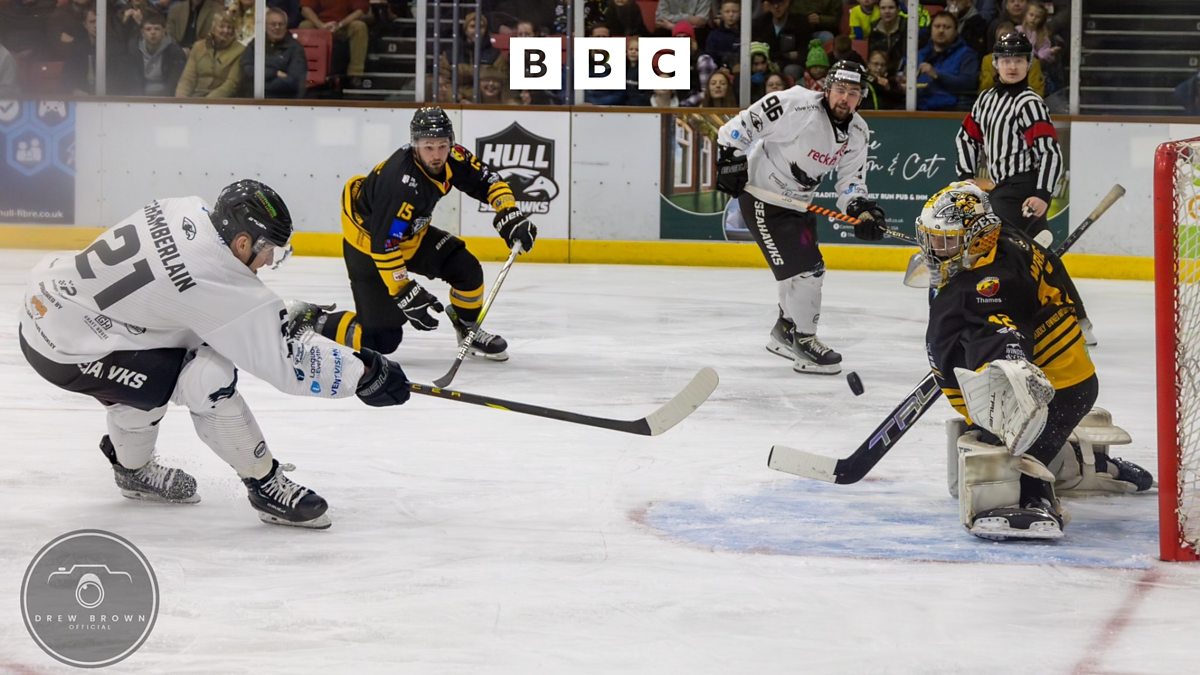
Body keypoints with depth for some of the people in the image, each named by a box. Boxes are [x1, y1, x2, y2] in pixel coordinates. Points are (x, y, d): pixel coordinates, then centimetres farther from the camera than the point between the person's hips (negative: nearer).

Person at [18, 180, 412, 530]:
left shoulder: (186, 211, -1)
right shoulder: (216, 283, -23)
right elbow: (284, 356, -19)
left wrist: (286, 314, 20)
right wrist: (364, 373, -12)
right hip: (64, 349, -9)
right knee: (206, 378, -15)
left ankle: (133, 470, 45)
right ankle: (266, 486, -2)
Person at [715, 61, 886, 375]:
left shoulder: (857, 133, -4)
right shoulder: (796, 106, -26)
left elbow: (850, 181, -2)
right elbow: (740, 126, -20)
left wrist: (862, 208, -20)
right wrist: (730, 160, -23)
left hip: (798, 203, 8)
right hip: (762, 197, -8)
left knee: (812, 270, 17)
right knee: (800, 270, -12)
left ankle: (785, 333, 36)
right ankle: (803, 343, 1)